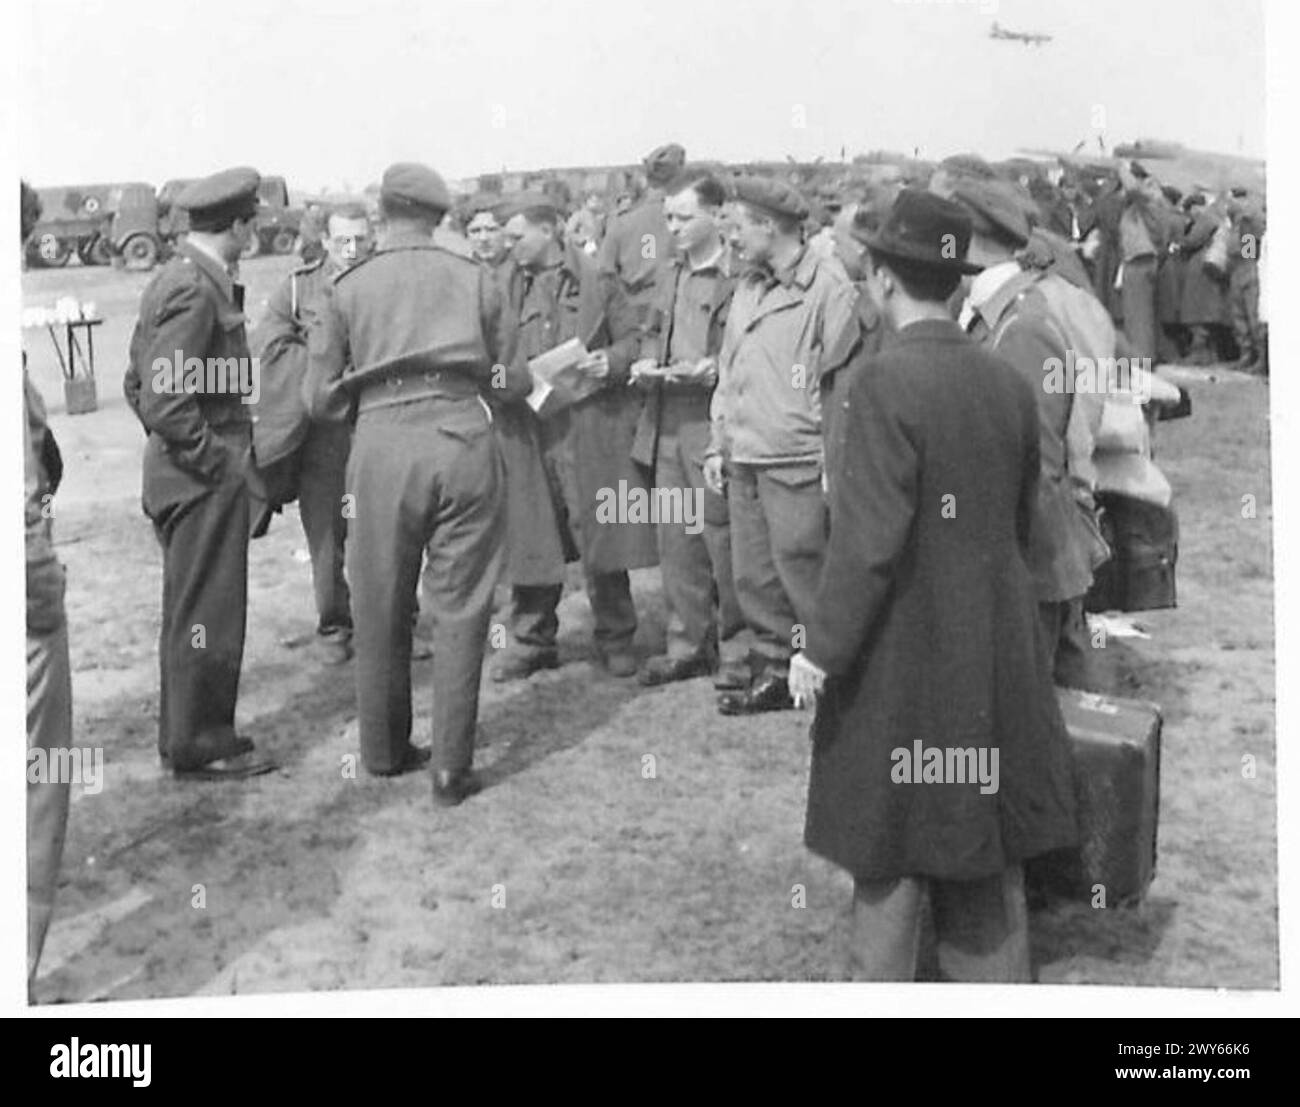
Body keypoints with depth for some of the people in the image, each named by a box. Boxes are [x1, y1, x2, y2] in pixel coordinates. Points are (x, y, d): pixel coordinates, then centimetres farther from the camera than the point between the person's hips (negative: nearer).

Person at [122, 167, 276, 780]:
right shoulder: (196, 292, -19)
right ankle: (199, 747, 12)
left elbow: (137, 384, 17)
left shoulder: (173, 278, 12)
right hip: (204, 478, -10)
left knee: (191, 611, 19)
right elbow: (161, 401, -25)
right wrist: (224, 459, -17)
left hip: (181, 470, 10)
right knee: (207, 615, 1)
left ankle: (185, 733, 31)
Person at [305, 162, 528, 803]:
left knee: (380, 609, 14)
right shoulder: (474, 279, 9)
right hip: (464, 441, 0)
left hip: (382, 447, 0)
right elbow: (506, 382, 7)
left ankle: (385, 751, 27)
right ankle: (452, 768, 7)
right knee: (459, 609, 6)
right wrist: (543, 379, 29)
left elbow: (320, 399, 7)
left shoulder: (348, 289, 7)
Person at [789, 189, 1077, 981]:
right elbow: (1022, 523, 11)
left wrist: (823, 650, -12)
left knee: (891, 853, 7)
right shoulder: (1010, 384, 3)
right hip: (996, 653, 6)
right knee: (988, 856, 15)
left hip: (904, 658, -6)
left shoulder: (885, 380, -16)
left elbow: (870, 538, -19)